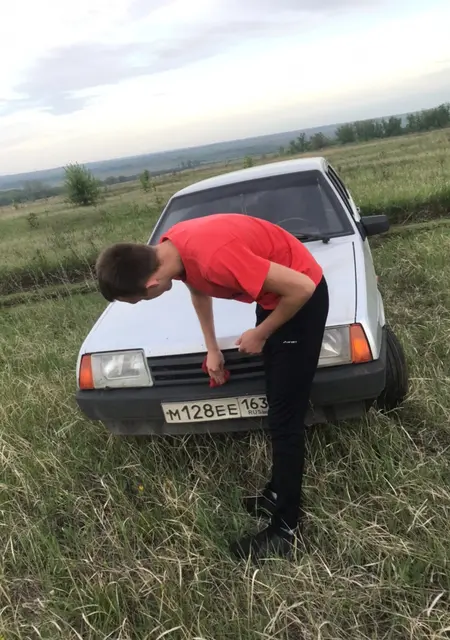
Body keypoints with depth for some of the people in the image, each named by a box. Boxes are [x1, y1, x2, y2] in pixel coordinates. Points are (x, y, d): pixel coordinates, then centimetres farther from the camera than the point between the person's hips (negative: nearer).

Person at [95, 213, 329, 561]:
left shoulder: (214, 258, -37)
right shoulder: (171, 249, -10)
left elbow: (301, 287, -30)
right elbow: (198, 289, 12)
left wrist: (260, 335, -15)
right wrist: (212, 348, 15)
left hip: (302, 295, -9)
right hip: (274, 294, 9)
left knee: (285, 418, -4)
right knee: (277, 408, 19)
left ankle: (287, 526, 11)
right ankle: (278, 493, 37)